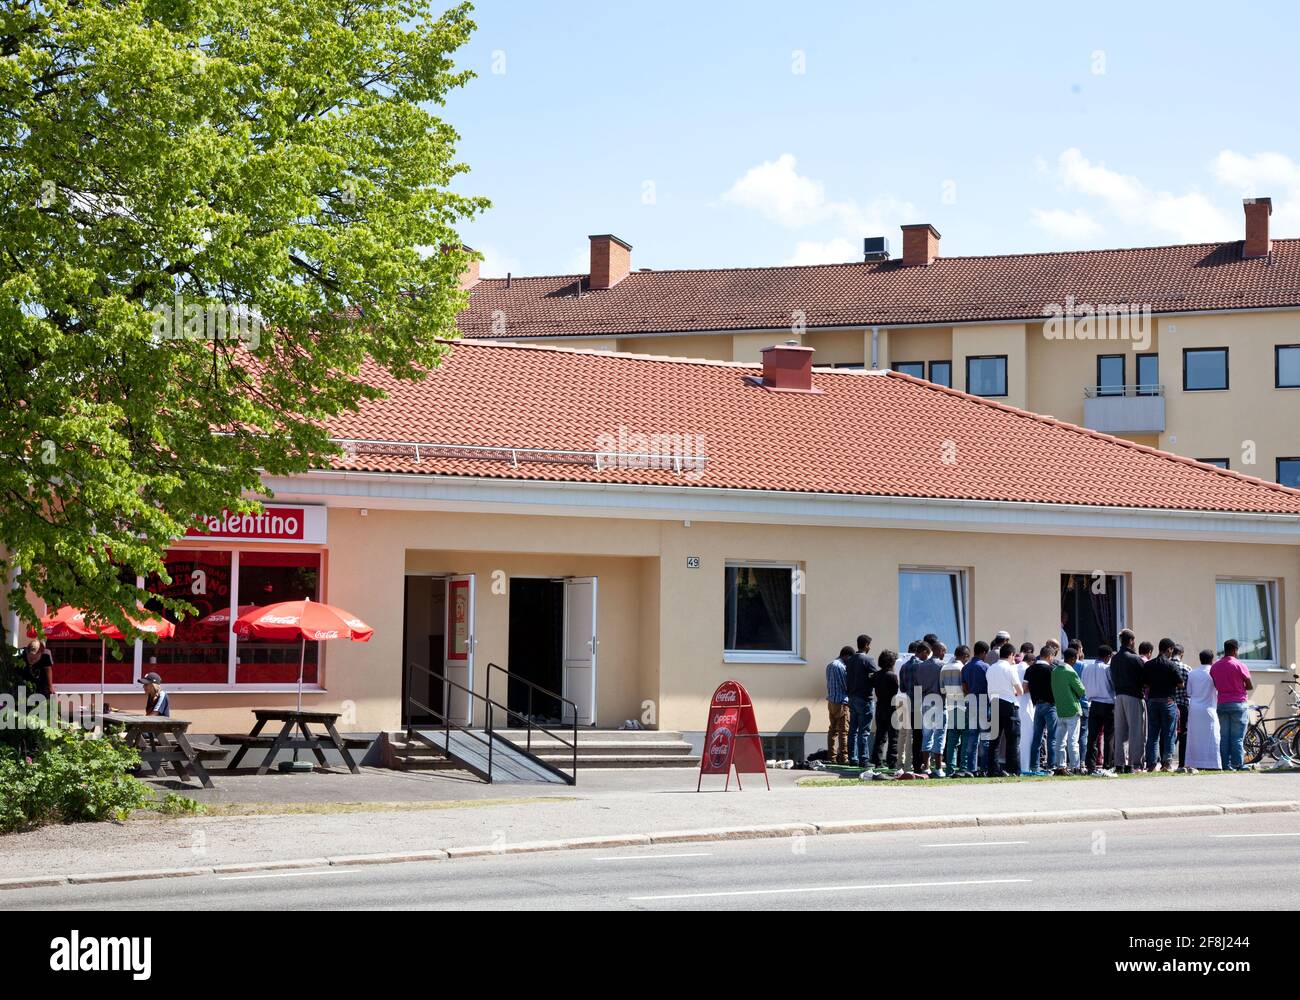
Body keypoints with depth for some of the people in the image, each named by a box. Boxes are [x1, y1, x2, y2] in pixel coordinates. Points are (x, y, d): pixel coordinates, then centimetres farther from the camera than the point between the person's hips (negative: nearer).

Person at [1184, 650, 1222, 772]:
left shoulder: (1192, 673, 6)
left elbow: (1188, 693, 7)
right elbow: (1218, 691, -2)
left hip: (1194, 708, 4)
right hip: (1208, 708, -4)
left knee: (1193, 737, 8)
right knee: (1210, 737, -2)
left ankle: (1191, 765, 8)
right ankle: (1211, 764, -7)